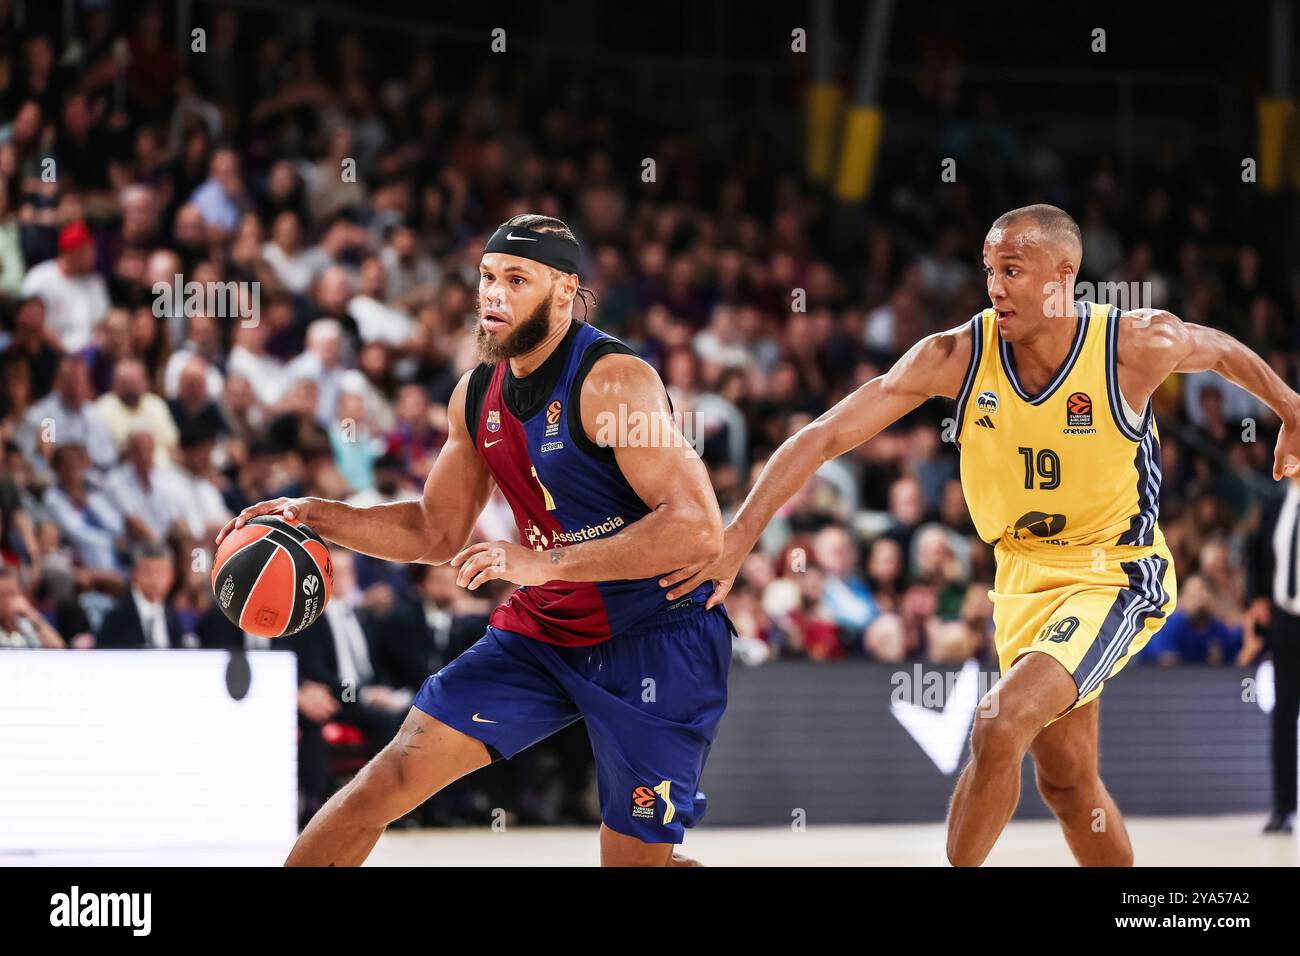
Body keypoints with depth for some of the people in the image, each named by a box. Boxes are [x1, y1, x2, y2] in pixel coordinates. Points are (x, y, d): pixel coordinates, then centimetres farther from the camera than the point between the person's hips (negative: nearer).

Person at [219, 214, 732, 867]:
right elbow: (438, 532, 18)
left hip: (657, 640, -6)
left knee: (635, 860, -3)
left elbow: (698, 529, -29)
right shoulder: (476, 395, 4)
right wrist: (317, 517, 4)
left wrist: (545, 562, -31)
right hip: (542, 632, 6)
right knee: (393, 775, -5)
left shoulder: (613, 380, -20)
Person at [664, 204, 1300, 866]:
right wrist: (739, 536, -24)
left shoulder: (1138, 345, -18)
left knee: (999, 727, -24)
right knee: (1066, 781, 13)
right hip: (1023, 579, 5)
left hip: (1116, 578, -5)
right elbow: (826, 437, -16)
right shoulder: (956, 357, -14)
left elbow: (1220, 350, 6)